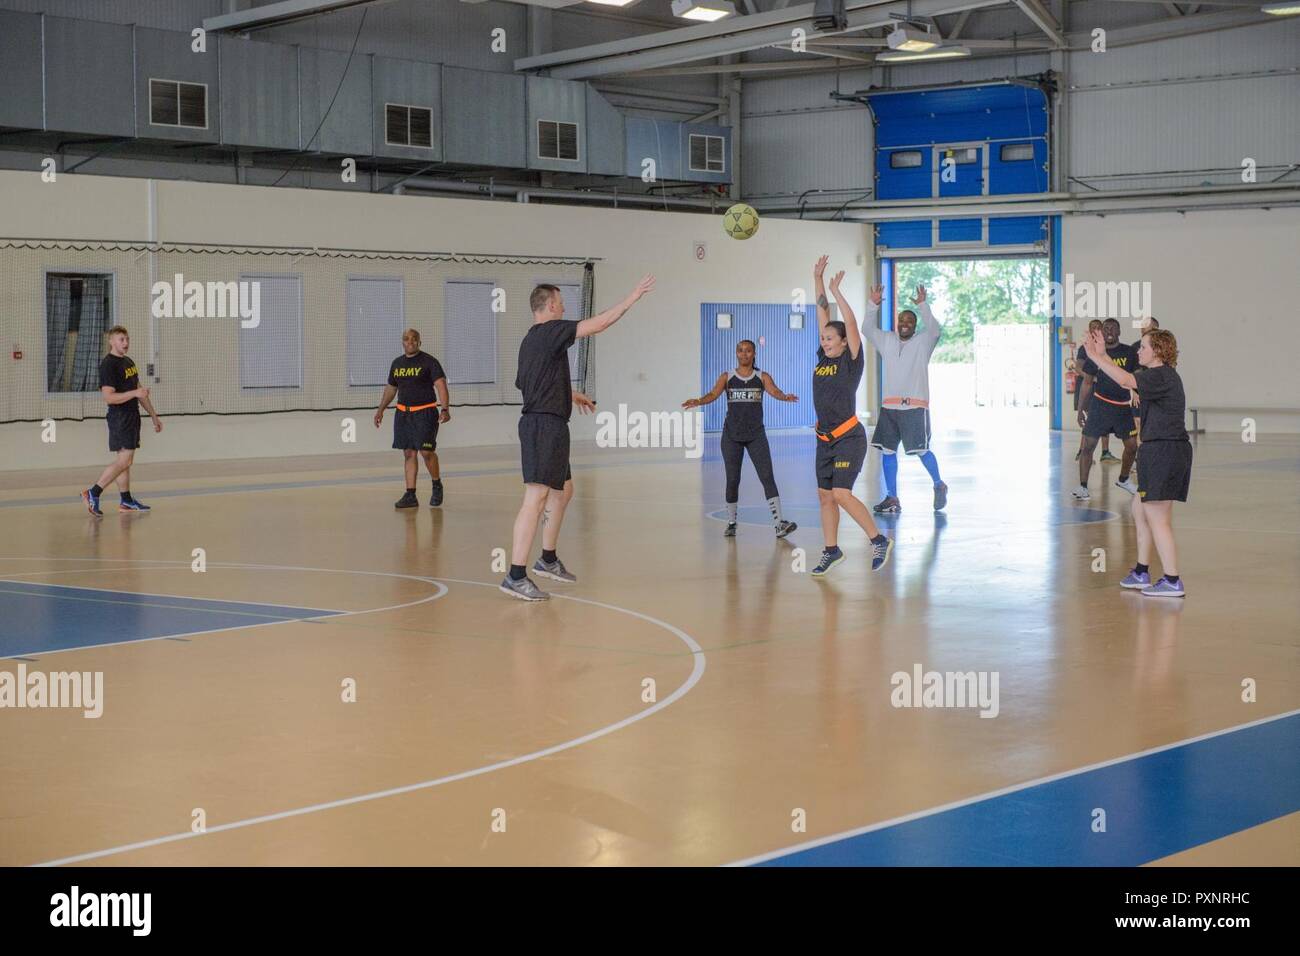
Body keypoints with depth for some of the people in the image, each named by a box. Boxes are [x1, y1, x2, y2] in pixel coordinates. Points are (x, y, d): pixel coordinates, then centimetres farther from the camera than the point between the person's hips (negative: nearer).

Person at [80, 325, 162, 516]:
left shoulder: (129, 362, 15)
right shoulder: (108, 365, -14)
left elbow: (140, 391, 23)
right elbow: (109, 397, -22)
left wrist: (154, 415, 23)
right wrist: (134, 393, -28)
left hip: (132, 415, 9)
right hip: (119, 417, -9)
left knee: (125, 460, 10)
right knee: (124, 459, -14)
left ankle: (126, 501, 12)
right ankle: (93, 493, -12)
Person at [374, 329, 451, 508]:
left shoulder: (429, 362, -6)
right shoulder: (397, 363, 12)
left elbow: (441, 385, -14)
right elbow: (391, 388, 24)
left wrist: (445, 409, -26)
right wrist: (380, 409, 23)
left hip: (425, 412, -5)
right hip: (403, 413, 5)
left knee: (426, 451, -12)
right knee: (409, 453, 4)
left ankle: (437, 486, 13)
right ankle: (410, 496, 6)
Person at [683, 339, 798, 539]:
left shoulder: (762, 377, 3)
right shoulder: (727, 378, 3)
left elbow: (773, 391, -15)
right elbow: (713, 394, -12)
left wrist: (784, 397, -39)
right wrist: (698, 401, -33)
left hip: (756, 434, -1)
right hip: (732, 435, 1)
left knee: (767, 477, -9)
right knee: (732, 480, 5)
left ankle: (778, 523, -12)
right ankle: (731, 523, 18)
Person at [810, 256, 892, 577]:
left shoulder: (851, 361, -6)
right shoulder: (823, 359, 9)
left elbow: (851, 324, -17)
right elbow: (823, 315, 10)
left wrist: (836, 292, -16)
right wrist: (817, 280, 9)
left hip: (849, 438, -7)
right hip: (825, 439, 7)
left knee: (841, 494, -15)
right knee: (825, 495, 9)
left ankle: (879, 540, -4)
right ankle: (831, 551, 19)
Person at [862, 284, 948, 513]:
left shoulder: (923, 342, -1)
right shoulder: (887, 341, 11)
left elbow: (935, 329, -19)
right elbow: (868, 329, 6)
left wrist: (923, 305, -30)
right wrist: (873, 305, -8)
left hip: (915, 406, -5)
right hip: (889, 406, 5)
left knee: (922, 450, -4)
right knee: (887, 451, 5)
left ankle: (939, 486, 20)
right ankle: (892, 499, 12)